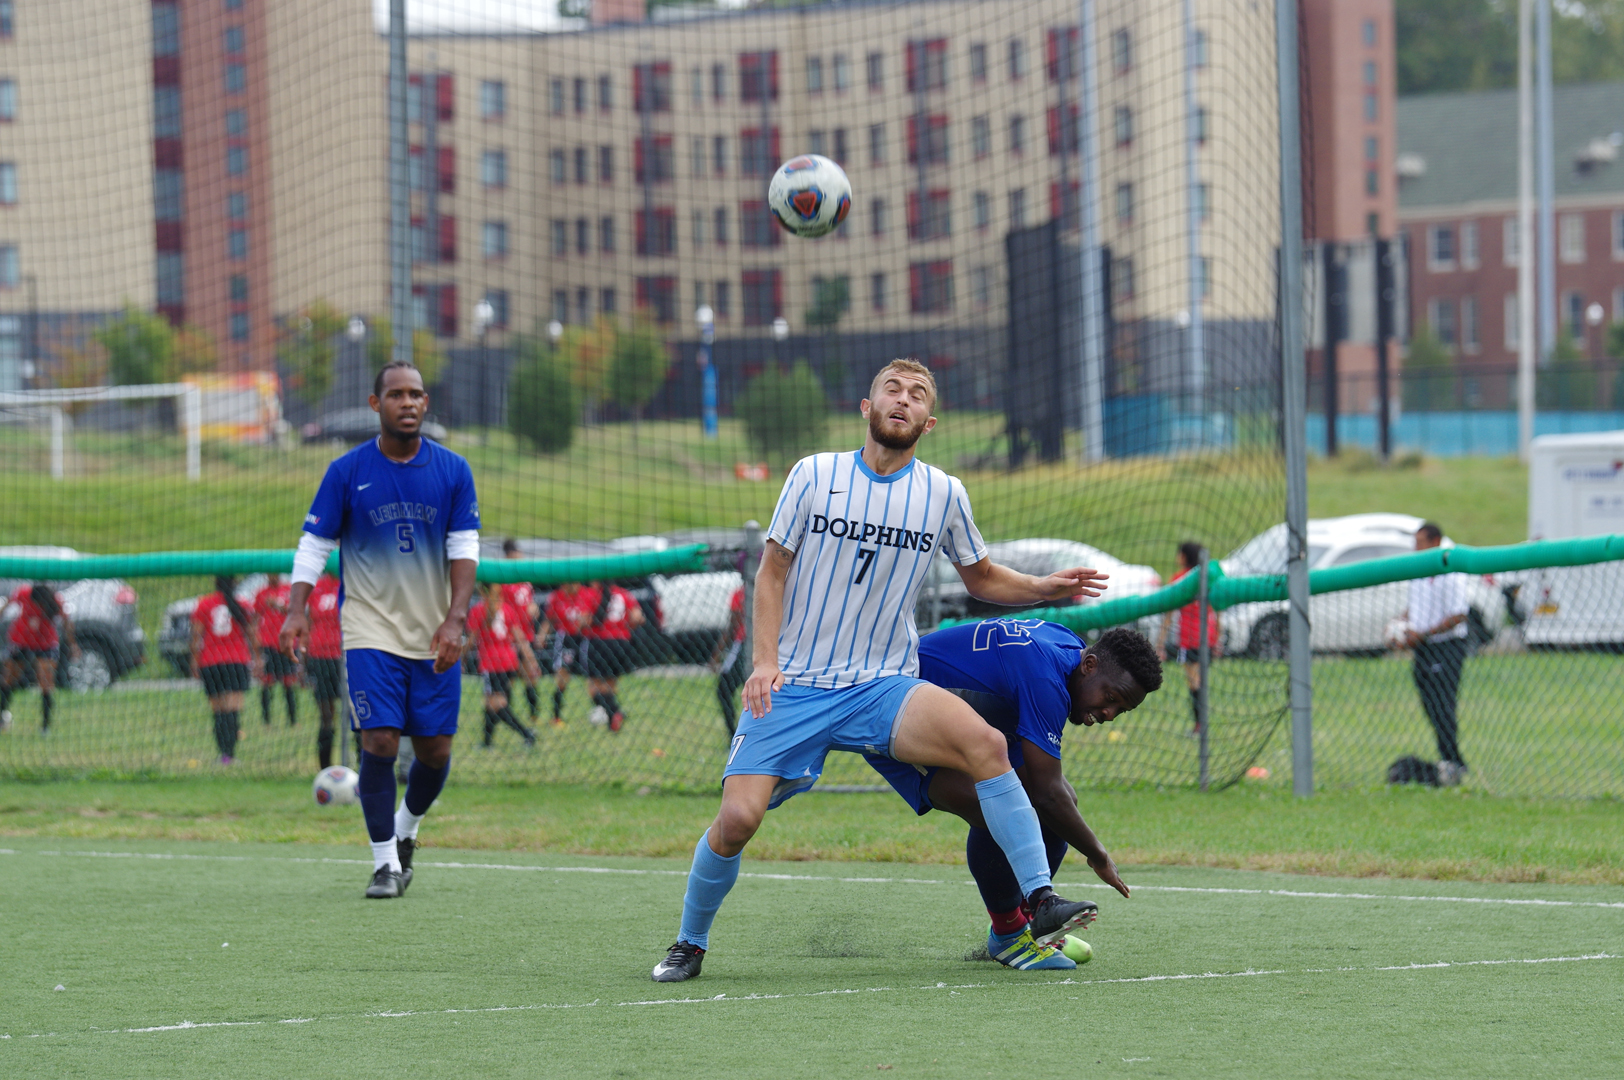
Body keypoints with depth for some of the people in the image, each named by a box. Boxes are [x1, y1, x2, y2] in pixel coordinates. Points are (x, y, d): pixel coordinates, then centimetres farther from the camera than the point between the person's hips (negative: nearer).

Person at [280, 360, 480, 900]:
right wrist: (297, 609, -11)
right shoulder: (347, 471, -2)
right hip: (370, 629, -2)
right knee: (380, 741, -13)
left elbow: (464, 548, 0)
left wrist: (455, 619, -12)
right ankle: (385, 864, -5)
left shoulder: (453, 471, 2)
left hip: (434, 636, 2)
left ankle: (405, 831, 32)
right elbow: (314, 543, 3)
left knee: (436, 750, 3)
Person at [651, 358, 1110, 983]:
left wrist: (1047, 588, 0)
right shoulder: (814, 476, 1)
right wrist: (765, 661, -9)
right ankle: (690, 944, 11)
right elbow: (772, 571, 5)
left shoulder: (943, 494, 4)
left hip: (885, 688, 1)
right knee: (737, 819, -16)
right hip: (795, 686, -1)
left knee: (984, 742, -28)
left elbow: (981, 579, 19)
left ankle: (1040, 904, -26)